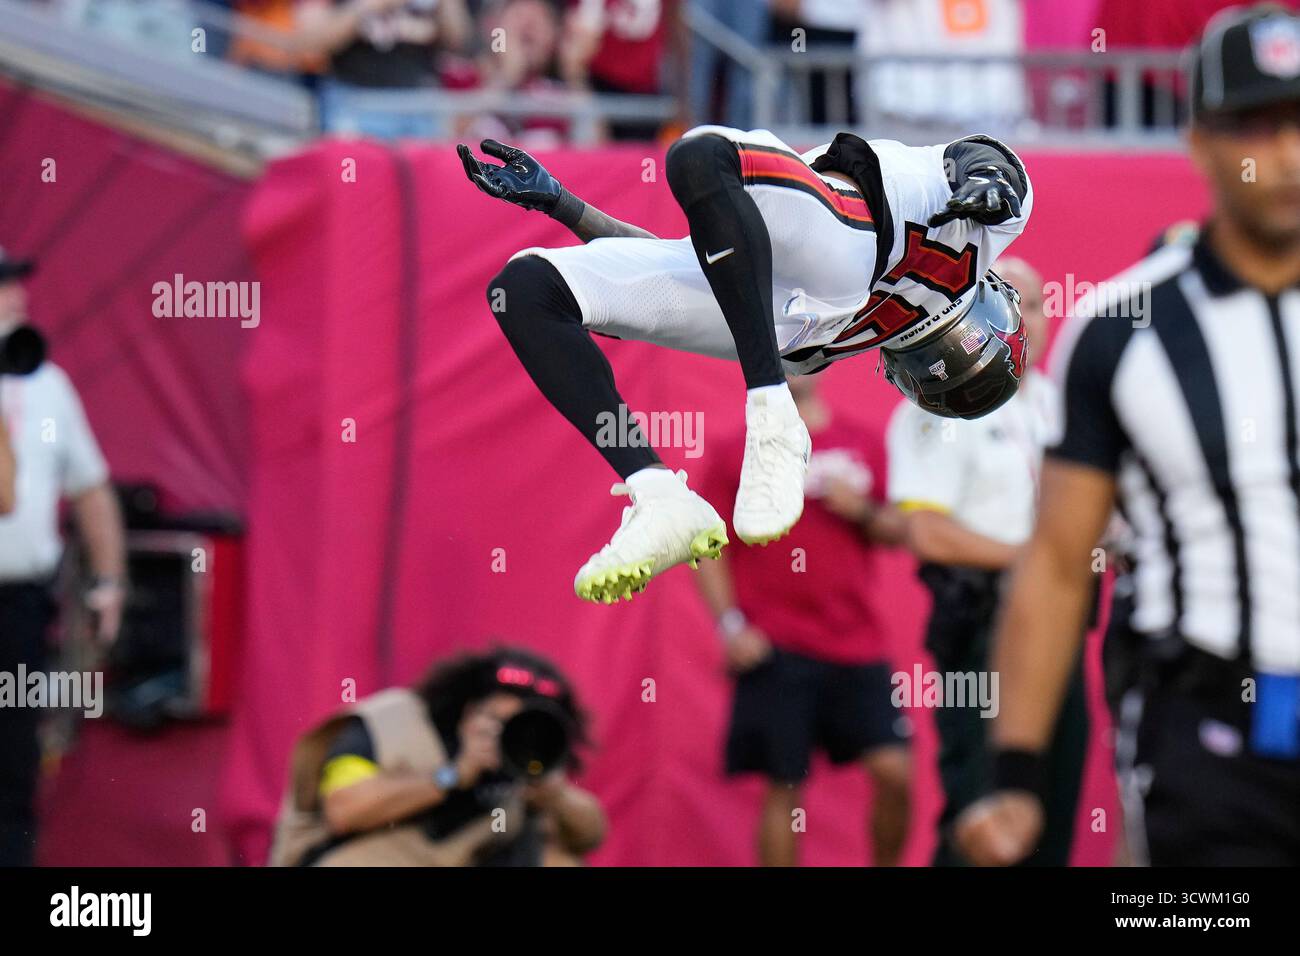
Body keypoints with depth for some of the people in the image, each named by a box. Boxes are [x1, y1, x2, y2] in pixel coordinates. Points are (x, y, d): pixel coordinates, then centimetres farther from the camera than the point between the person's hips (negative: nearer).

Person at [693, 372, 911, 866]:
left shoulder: (862, 445, 11)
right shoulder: (736, 453, 3)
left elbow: (897, 530, 15)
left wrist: (863, 512, -6)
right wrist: (730, 625, -9)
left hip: (857, 642, 3)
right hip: (777, 652, -3)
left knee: (895, 771, -6)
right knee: (784, 785, -2)